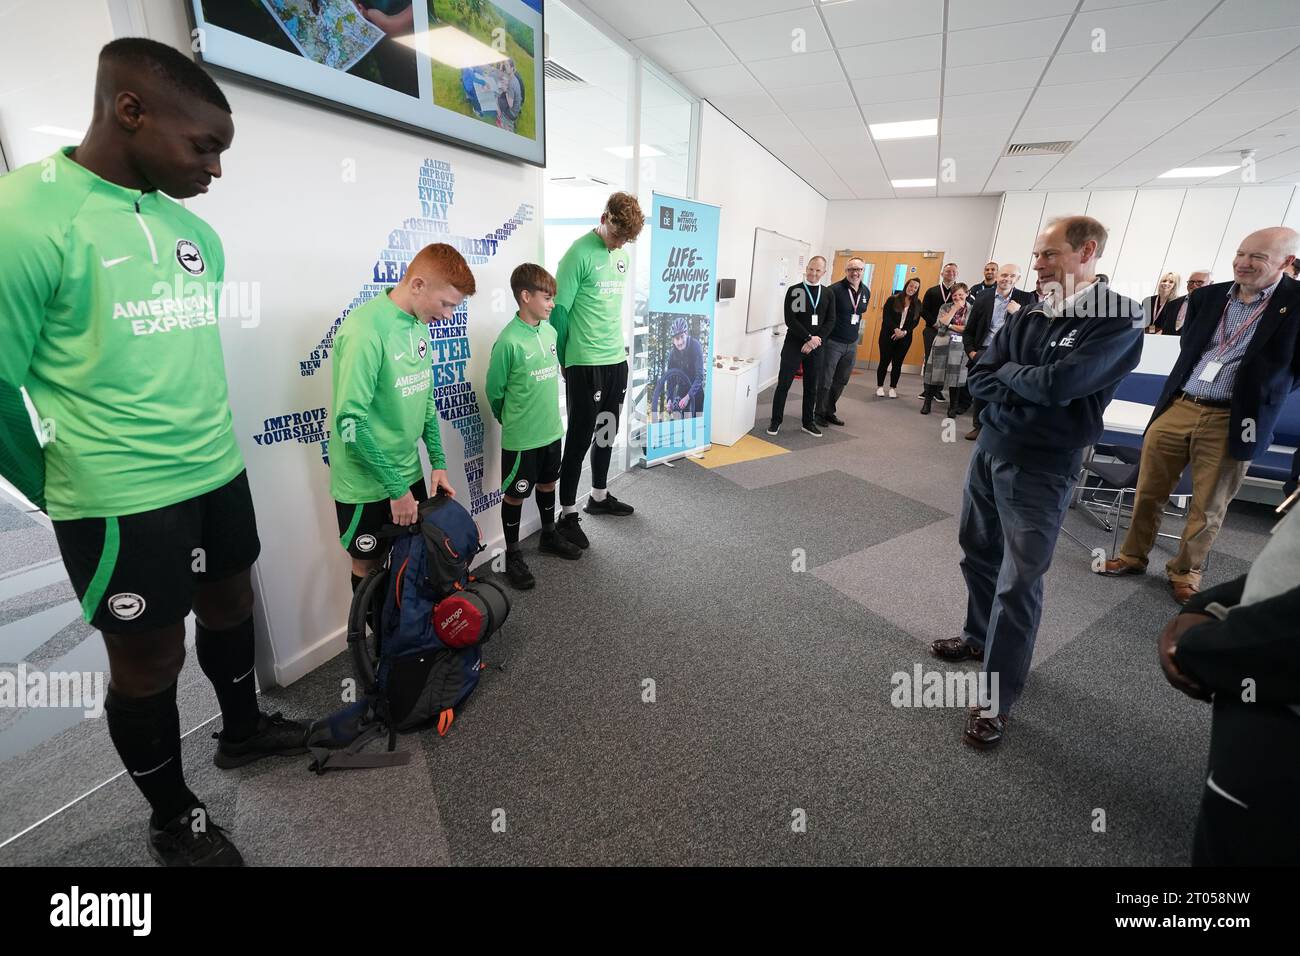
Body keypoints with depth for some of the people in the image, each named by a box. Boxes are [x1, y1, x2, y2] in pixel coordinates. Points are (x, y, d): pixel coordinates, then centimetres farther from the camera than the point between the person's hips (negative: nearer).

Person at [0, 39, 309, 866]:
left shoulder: (196, 231, 6)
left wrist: (206, 448, 19)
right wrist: (69, 500, 2)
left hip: (219, 472, 6)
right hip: (121, 499, -6)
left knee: (228, 601, 21)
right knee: (149, 657, 10)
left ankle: (244, 728, 48)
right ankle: (174, 820, 34)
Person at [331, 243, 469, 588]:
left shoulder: (418, 324, 2)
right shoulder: (366, 330, -23)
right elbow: (351, 422, -25)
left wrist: (438, 462, 5)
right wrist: (396, 488, -20)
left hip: (410, 472, 7)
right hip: (367, 485, -7)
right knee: (369, 564, 12)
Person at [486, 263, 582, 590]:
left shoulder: (550, 331, 2)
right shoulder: (508, 340, -19)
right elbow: (495, 390, -10)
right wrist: (513, 420, 4)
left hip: (551, 430, 7)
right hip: (521, 438, -6)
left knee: (548, 483, 21)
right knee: (515, 494, 8)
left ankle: (549, 535, 42)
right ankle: (513, 555, 24)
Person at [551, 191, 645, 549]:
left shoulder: (622, 256, 12)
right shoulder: (580, 254, -12)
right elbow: (559, 311, -12)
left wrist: (614, 345, 17)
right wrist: (564, 362, -6)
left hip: (617, 359, 7)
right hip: (585, 363, -7)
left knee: (607, 432, 15)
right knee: (581, 437, -3)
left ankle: (599, 496, 32)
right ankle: (567, 515, 8)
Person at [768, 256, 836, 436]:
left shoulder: (828, 294, 9)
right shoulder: (794, 291, -2)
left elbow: (831, 321, 4)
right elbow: (790, 320, -11)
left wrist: (817, 339, -11)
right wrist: (808, 338, -16)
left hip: (815, 347, 3)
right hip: (793, 344, -3)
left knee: (811, 387, 10)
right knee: (783, 384, -3)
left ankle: (809, 422, 22)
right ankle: (775, 421, 8)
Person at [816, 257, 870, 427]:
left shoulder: (866, 292, 6)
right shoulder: (835, 290, -15)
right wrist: (821, 337, -14)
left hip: (852, 344, 7)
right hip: (832, 343, -6)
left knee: (841, 381, 13)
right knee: (825, 381, 1)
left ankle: (829, 411, 27)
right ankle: (820, 413, 16)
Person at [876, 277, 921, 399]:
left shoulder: (917, 304, 8)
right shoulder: (892, 299, -1)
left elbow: (915, 321, 4)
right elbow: (886, 316, -7)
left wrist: (904, 332, -13)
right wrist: (895, 329, -18)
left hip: (904, 337, 3)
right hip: (888, 335, -2)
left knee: (897, 363, 5)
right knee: (884, 361, 0)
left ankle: (893, 388, 14)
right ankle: (880, 387, 11)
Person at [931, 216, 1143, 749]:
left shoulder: (1118, 320, -11)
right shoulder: (1030, 315, 7)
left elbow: (1057, 384, -24)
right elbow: (979, 379, 1)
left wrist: (1007, 372, -6)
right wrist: (1029, 388, -15)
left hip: (1041, 468, -6)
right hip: (989, 448, 7)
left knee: (1019, 582, -5)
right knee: (977, 553, 17)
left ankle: (996, 702, 6)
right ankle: (980, 638, 39)